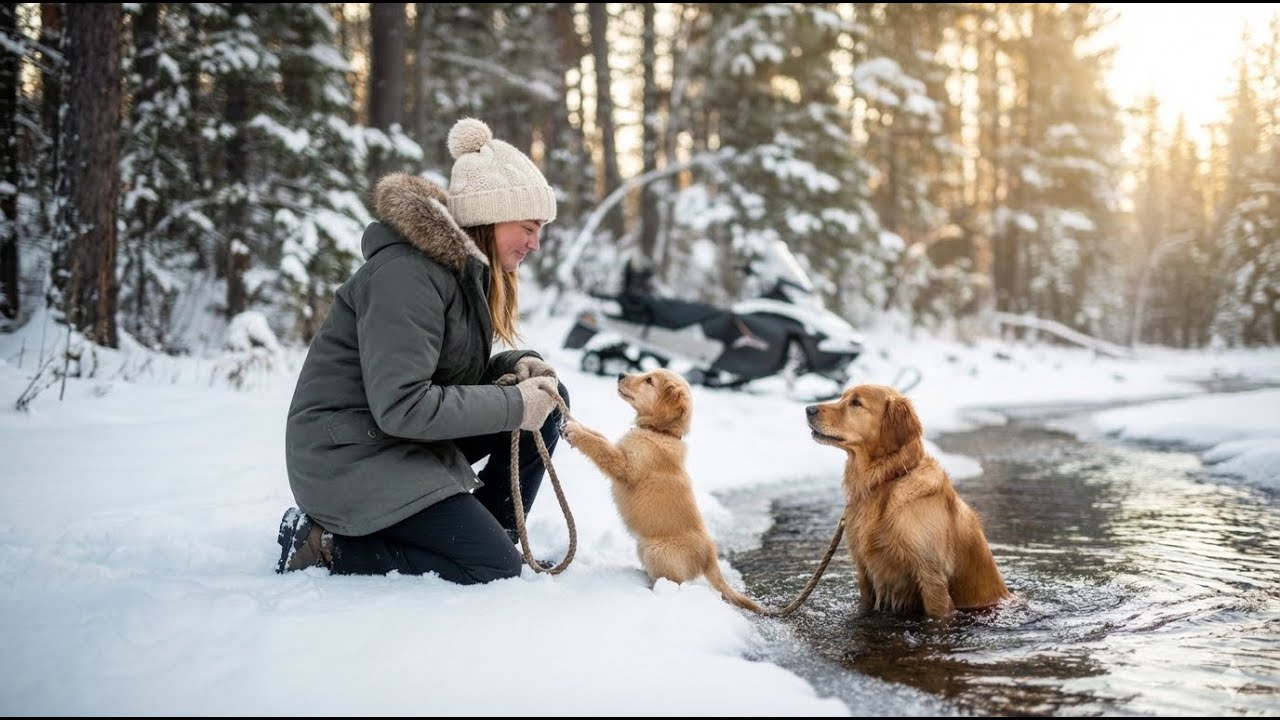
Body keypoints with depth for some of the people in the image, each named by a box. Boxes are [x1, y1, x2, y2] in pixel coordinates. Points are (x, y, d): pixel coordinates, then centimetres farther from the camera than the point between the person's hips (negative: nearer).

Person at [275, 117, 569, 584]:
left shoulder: (464, 265, 9)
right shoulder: (407, 274, -22)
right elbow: (401, 406, -29)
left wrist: (516, 366, -5)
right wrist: (513, 405, -22)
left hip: (411, 437, 10)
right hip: (350, 456, -10)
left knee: (548, 398, 2)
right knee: (495, 570, -16)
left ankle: (489, 530, 6)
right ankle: (325, 545, -6)